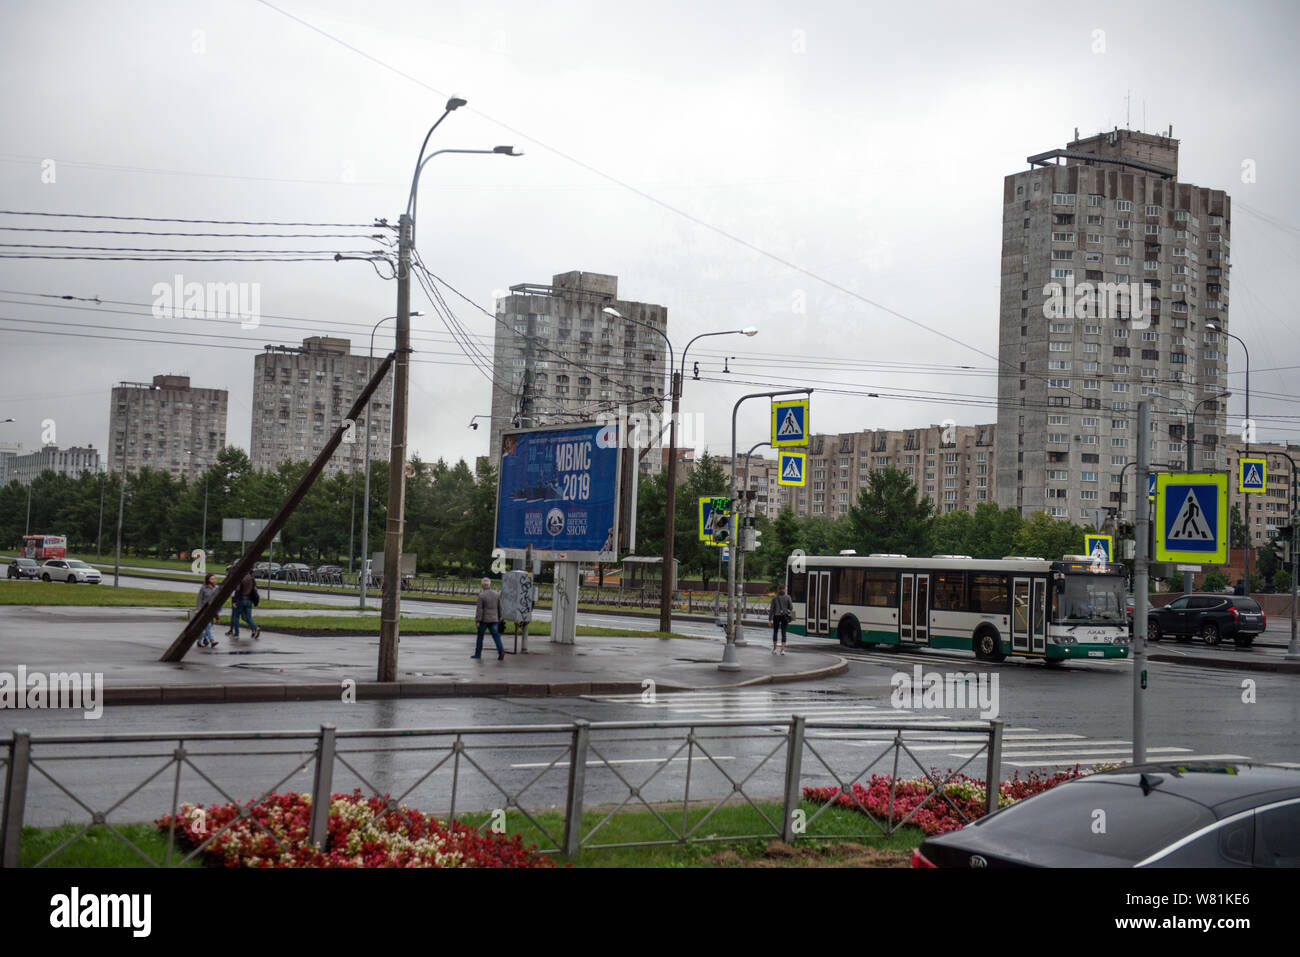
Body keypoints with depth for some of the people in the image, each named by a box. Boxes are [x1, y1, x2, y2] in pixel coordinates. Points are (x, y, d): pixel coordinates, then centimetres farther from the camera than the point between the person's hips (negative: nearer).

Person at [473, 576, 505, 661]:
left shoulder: (481, 595, -11)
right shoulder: (497, 593, 2)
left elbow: (479, 609, -12)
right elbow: (500, 607, 8)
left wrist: (477, 620, -10)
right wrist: (500, 617, 19)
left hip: (484, 619, -3)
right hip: (494, 619, 3)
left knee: (480, 636, 11)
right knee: (496, 635, 1)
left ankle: (478, 653, 17)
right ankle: (501, 650, -19)